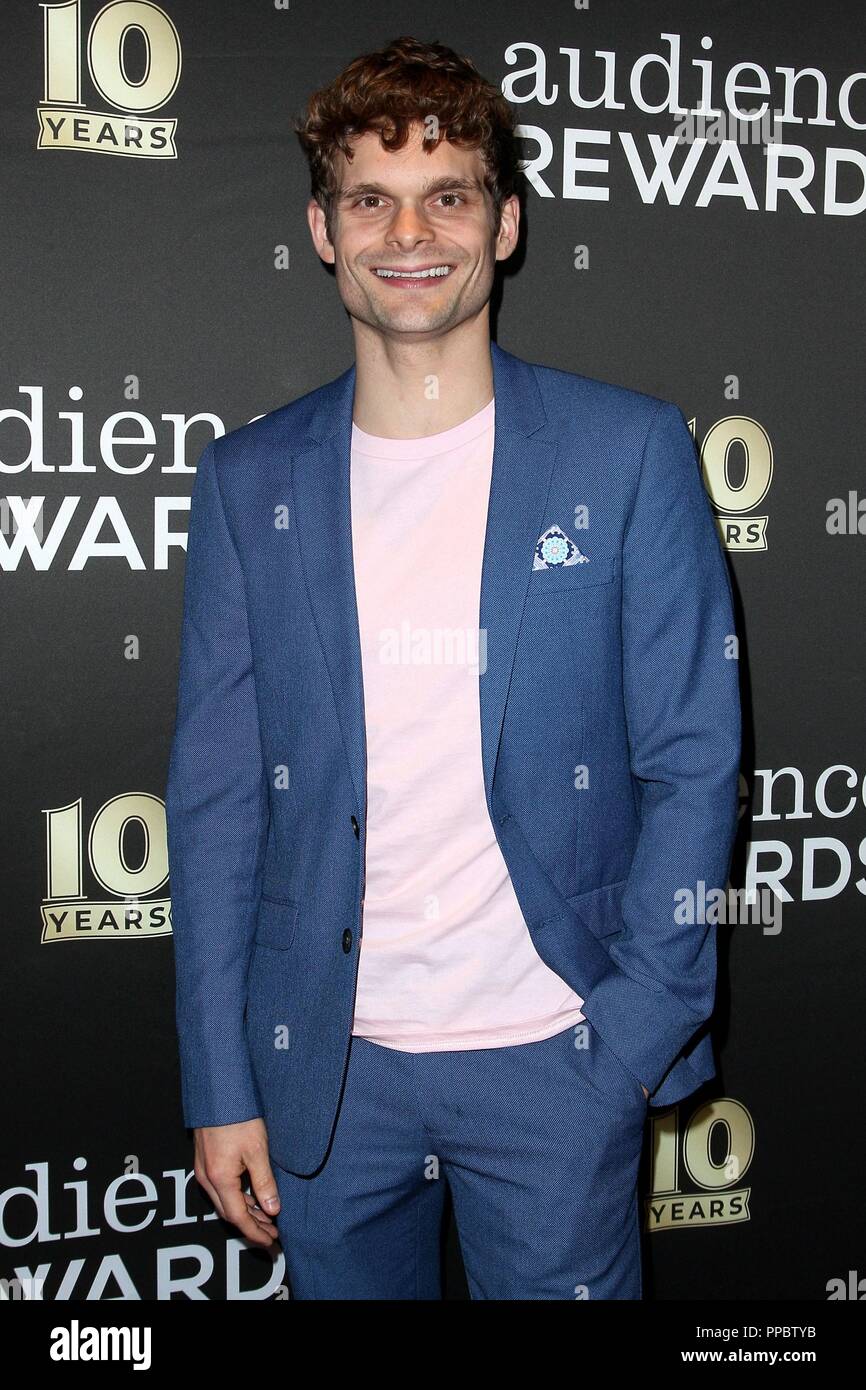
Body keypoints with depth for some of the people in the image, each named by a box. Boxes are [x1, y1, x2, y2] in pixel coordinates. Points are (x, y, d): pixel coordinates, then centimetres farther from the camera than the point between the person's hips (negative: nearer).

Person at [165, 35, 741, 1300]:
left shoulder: (629, 453, -4)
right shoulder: (249, 481, 1)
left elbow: (693, 765, -4)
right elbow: (214, 796, 2)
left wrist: (632, 1038, -9)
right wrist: (220, 1086, 1)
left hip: (556, 1055, -1)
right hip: (326, 1064, 2)